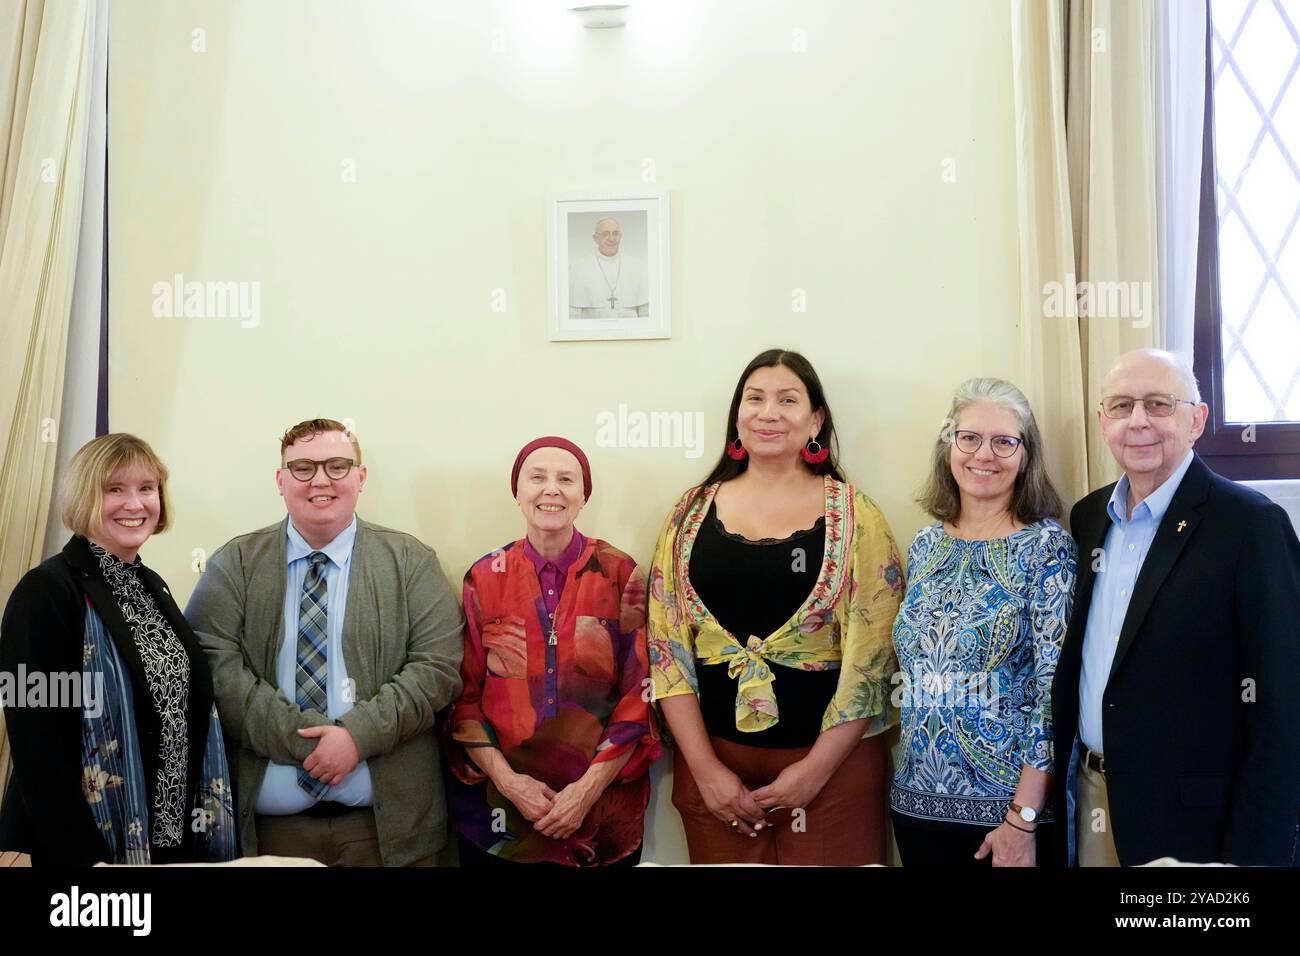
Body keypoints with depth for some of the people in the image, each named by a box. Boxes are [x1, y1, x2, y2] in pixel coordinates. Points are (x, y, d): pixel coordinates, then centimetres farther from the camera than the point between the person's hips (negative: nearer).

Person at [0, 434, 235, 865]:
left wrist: (199, 825, 7)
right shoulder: (47, 592, -14)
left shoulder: (151, 586, 8)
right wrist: (83, 857, -19)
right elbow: (38, 747, -17)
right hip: (99, 842, -6)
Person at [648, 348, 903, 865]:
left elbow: (872, 656, -6)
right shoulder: (693, 512, 3)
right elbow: (668, 646, 0)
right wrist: (706, 768, -7)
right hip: (714, 758, 2)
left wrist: (815, 769, -10)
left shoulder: (854, 516, -3)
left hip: (832, 762, -2)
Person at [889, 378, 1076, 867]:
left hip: (1010, 805, -4)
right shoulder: (925, 545, 5)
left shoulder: (1047, 545, -9)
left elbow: (1054, 685, -14)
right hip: (917, 800, 5)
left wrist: (1022, 818, -17)